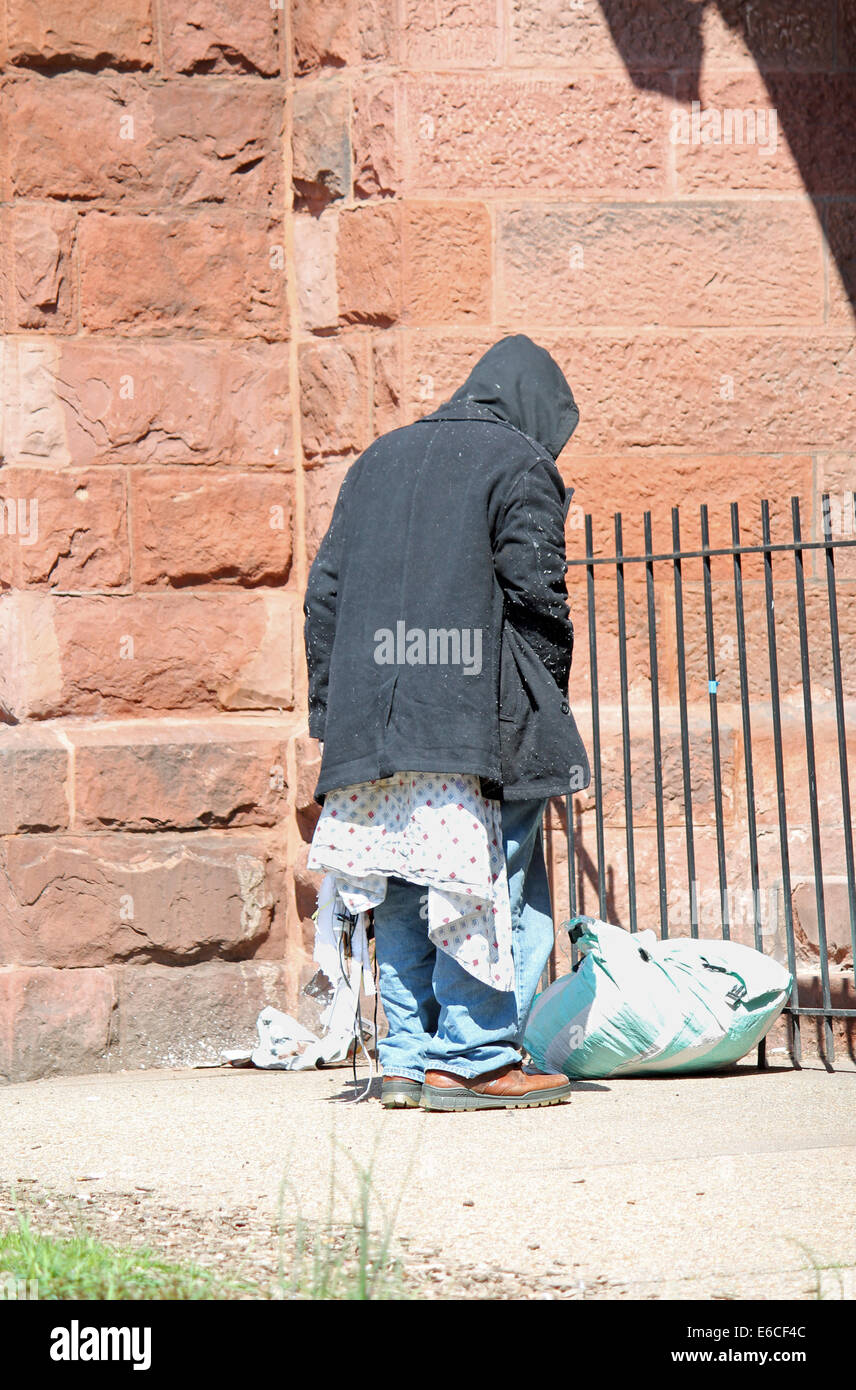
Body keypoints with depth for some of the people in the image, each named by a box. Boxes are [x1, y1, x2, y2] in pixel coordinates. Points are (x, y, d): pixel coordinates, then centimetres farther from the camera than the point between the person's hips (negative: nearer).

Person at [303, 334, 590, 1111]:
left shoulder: (379, 459, 20)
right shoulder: (519, 465, 0)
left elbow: (325, 590, 17)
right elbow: (537, 595, -8)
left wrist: (332, 712, 18)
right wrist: (551, 712, -1)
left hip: (374, 719, 7)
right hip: (477, 718, -6)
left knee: (405, 896, 11)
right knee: (495, 887, -2)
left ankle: (407, 1057, 11)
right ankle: (473, 1059, -4)